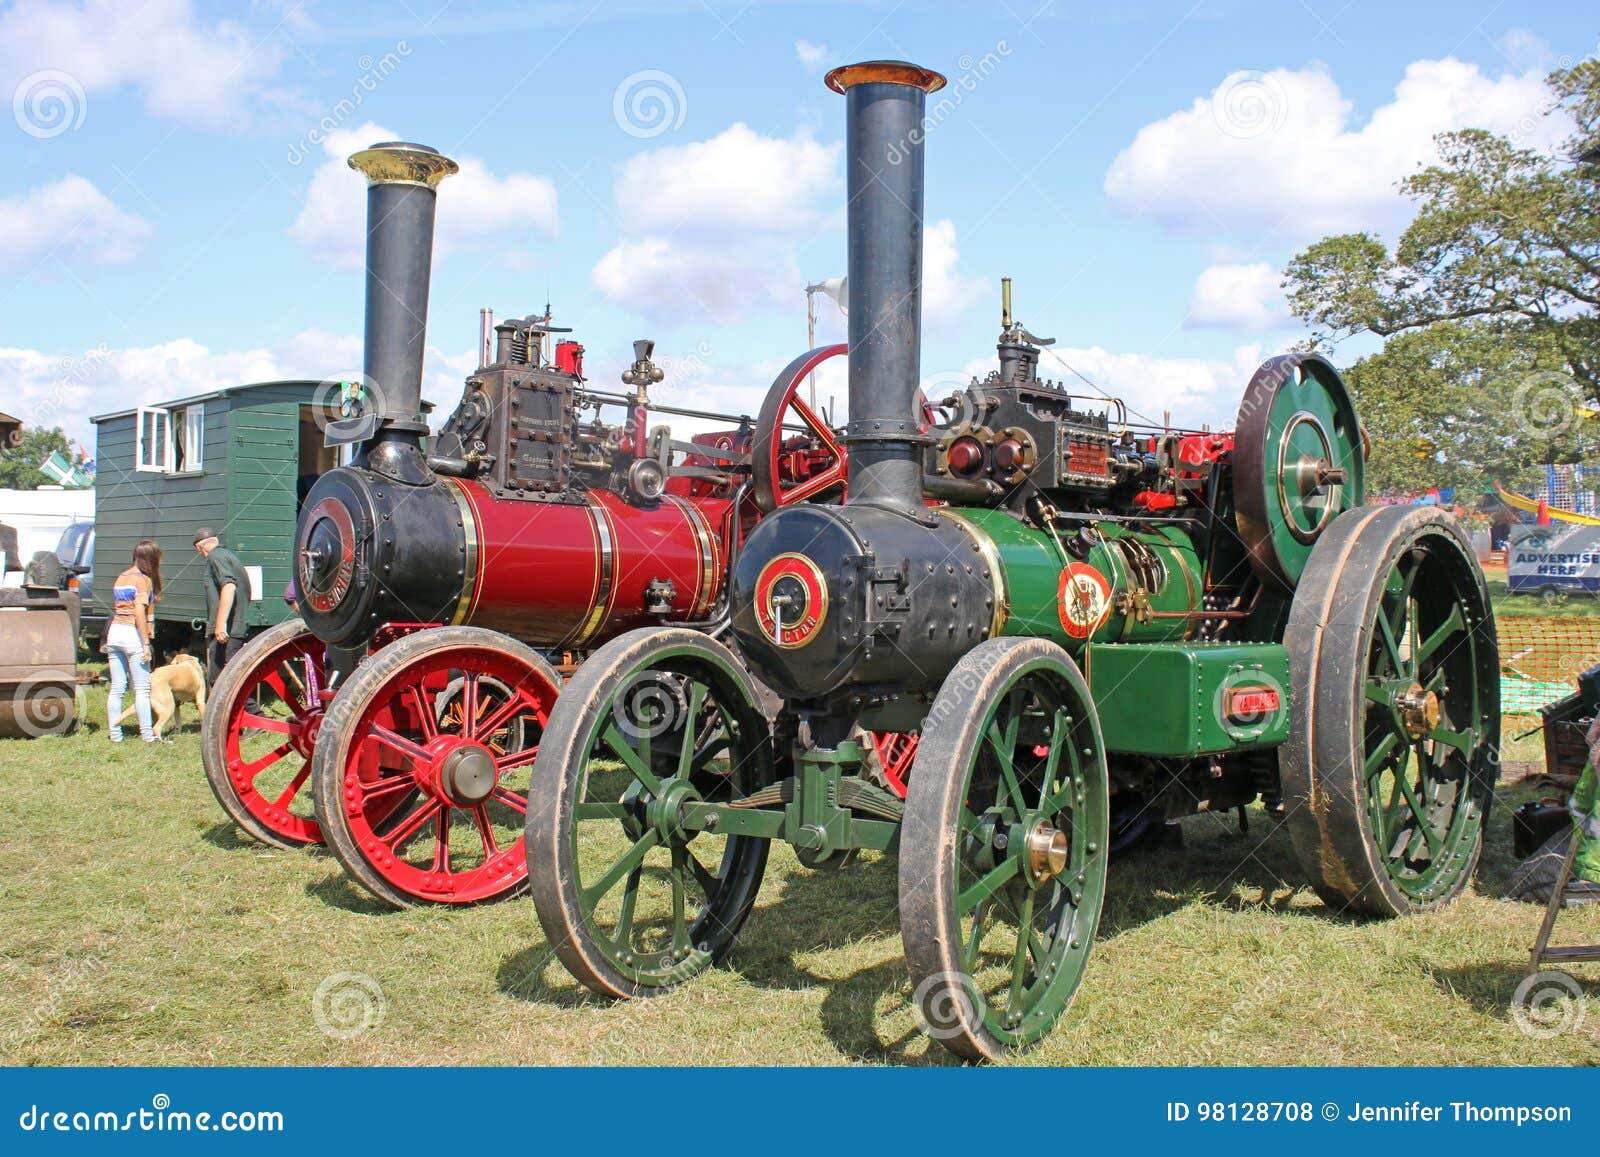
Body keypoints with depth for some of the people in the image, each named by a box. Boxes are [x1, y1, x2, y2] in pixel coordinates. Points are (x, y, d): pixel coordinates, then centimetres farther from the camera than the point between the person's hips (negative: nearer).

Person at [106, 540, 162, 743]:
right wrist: (146, 643, -17)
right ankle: (148, 734, -3)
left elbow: (116, 607, 13)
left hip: (114, 633, 8)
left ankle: (115, 734, 11)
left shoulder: (121, 577, 16)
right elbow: (139, 612, -17)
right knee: (142, 689, -4)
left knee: (117, 688, 9)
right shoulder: (143, 580, -7)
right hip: (133, 635, -8)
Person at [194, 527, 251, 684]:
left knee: (217, 680, -10)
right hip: (238, 630, 10)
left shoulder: (215, 557, -6)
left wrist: (221, 623, -28)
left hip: (225, 632, -10)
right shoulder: (229, 555, 23)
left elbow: (229, 586, -23)